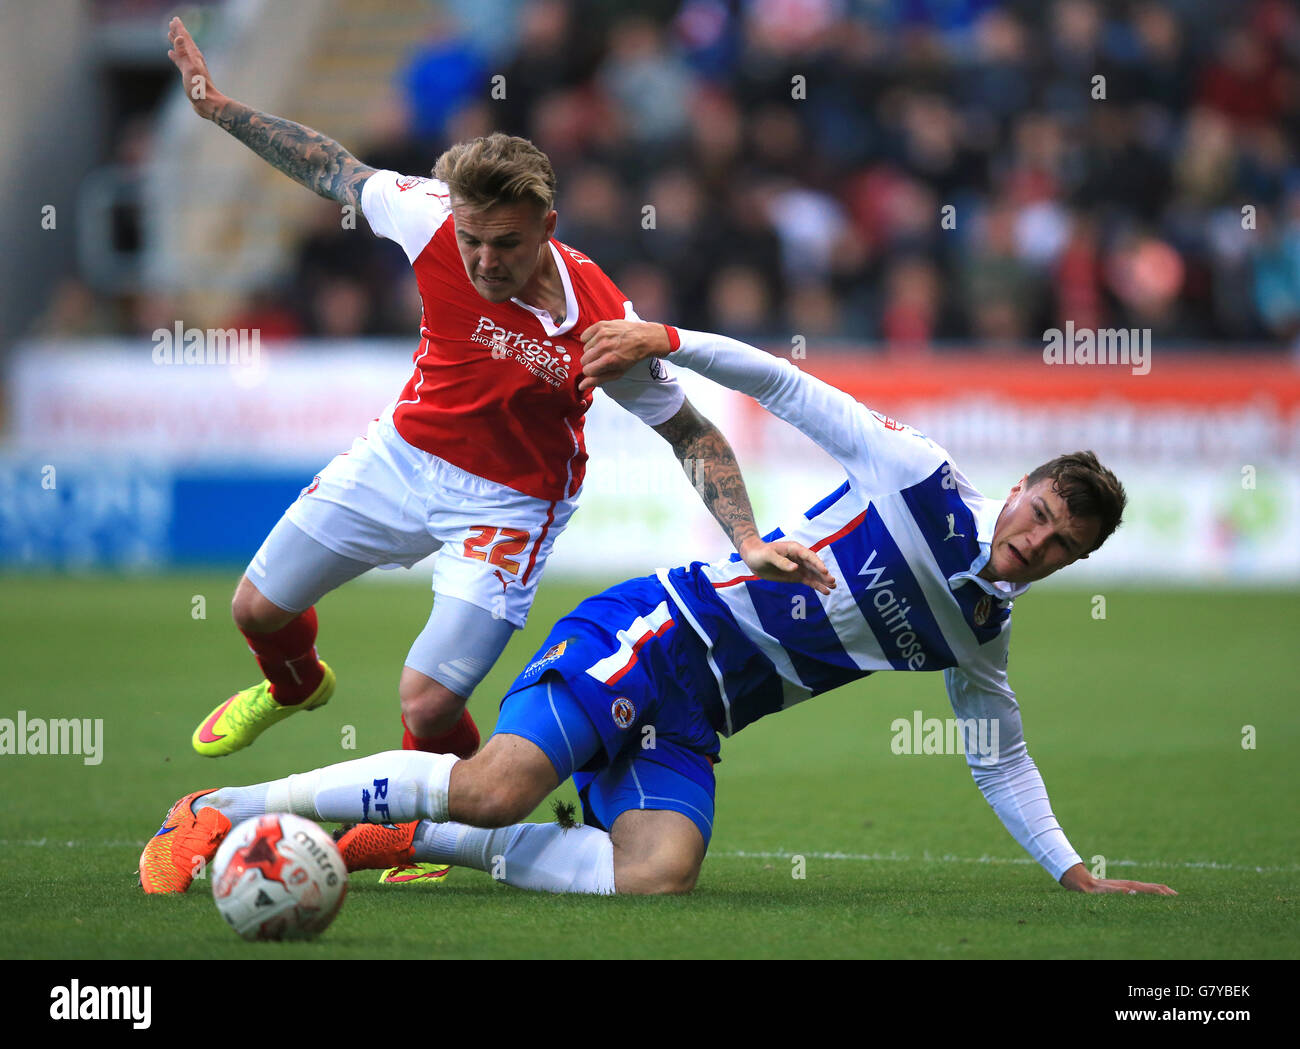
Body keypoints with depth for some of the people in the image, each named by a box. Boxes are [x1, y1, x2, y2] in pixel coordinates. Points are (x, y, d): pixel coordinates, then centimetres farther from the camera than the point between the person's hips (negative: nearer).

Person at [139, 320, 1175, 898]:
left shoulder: (982, 637, 17)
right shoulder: (922, 477, -2)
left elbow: (1002, 759, 30)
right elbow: (788, 387, -2)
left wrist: (1075, 872, 23)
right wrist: (665, 339, -15)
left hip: (692, 722, 6)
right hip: (655, 633, -6)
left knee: (657, 876, -24)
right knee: (499, 785, -28)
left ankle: (414, 839, -8)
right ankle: (217, 812, -18)